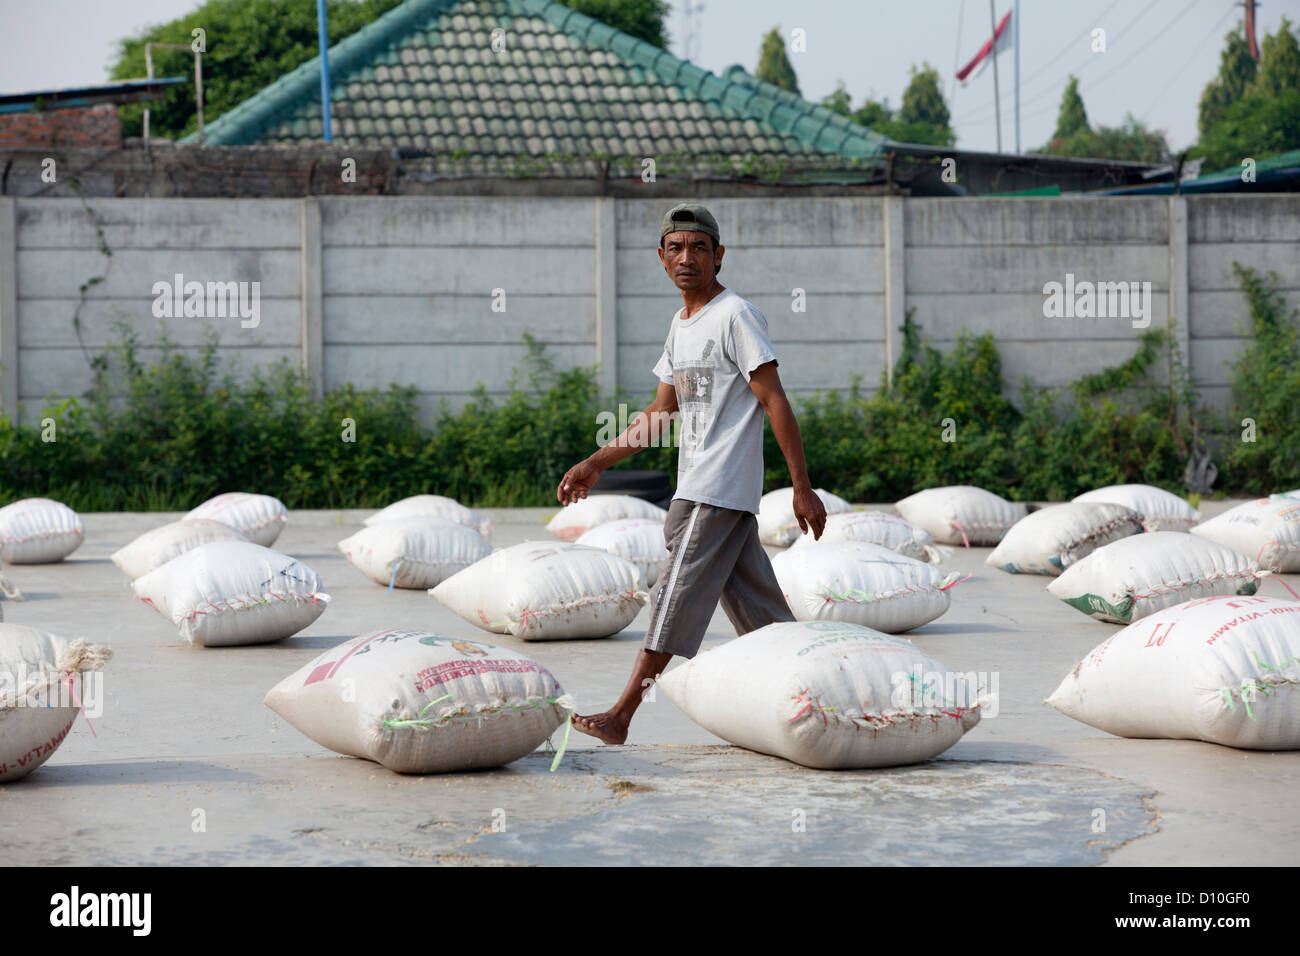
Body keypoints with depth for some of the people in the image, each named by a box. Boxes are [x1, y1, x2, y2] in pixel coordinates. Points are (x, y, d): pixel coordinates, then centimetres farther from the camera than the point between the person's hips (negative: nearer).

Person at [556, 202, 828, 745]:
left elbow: (775, 402, -13)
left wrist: (802, 487, -17)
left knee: (676, 597, -9)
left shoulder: (735, 316, -8)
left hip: (719, 491, -9)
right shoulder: (681, 327, 18)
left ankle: (620, 717, -8)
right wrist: (595, 464, 23)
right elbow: (659, 415, 25)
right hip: (697, 489, 9)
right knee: (757, 606, 10)